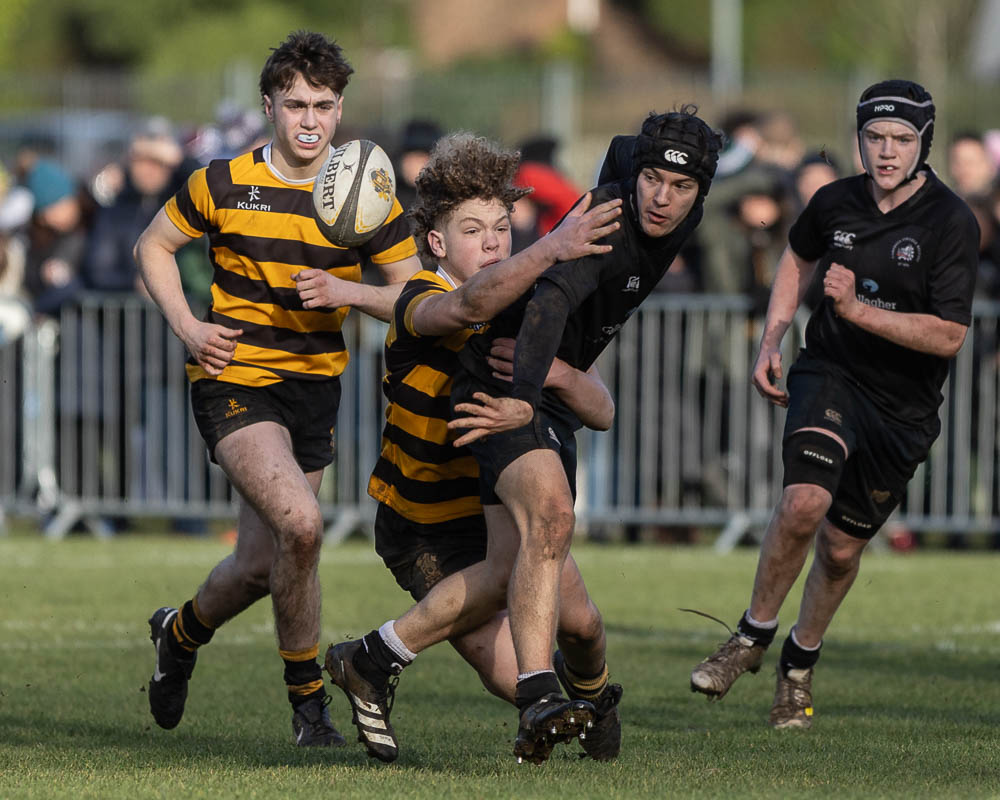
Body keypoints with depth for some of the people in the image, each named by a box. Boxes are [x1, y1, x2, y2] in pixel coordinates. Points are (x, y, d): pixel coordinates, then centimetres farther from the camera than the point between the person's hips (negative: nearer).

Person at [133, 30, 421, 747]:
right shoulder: (223, 185, -5)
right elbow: (154, 247, 9)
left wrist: (349, 292, -16)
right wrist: (187, 327, -5)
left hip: (315, 389, 4)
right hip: (234, 380, -4)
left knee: (261, 565, 9)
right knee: (299, 523, -26)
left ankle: (183, 633, 44)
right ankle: (308, 701, -10)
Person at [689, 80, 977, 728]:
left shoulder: (952, 223, -15)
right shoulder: (835, 202, -3)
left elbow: (949, 336, -18)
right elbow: (798, 260, 21)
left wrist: (858, 309, -25)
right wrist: (771, 344, 11)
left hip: (904, 408, -1)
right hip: (830, 376, 1)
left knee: (841, 548, 8)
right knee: (804, 503, -25)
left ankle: (800, 662, 35)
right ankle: (753, 637, -4)